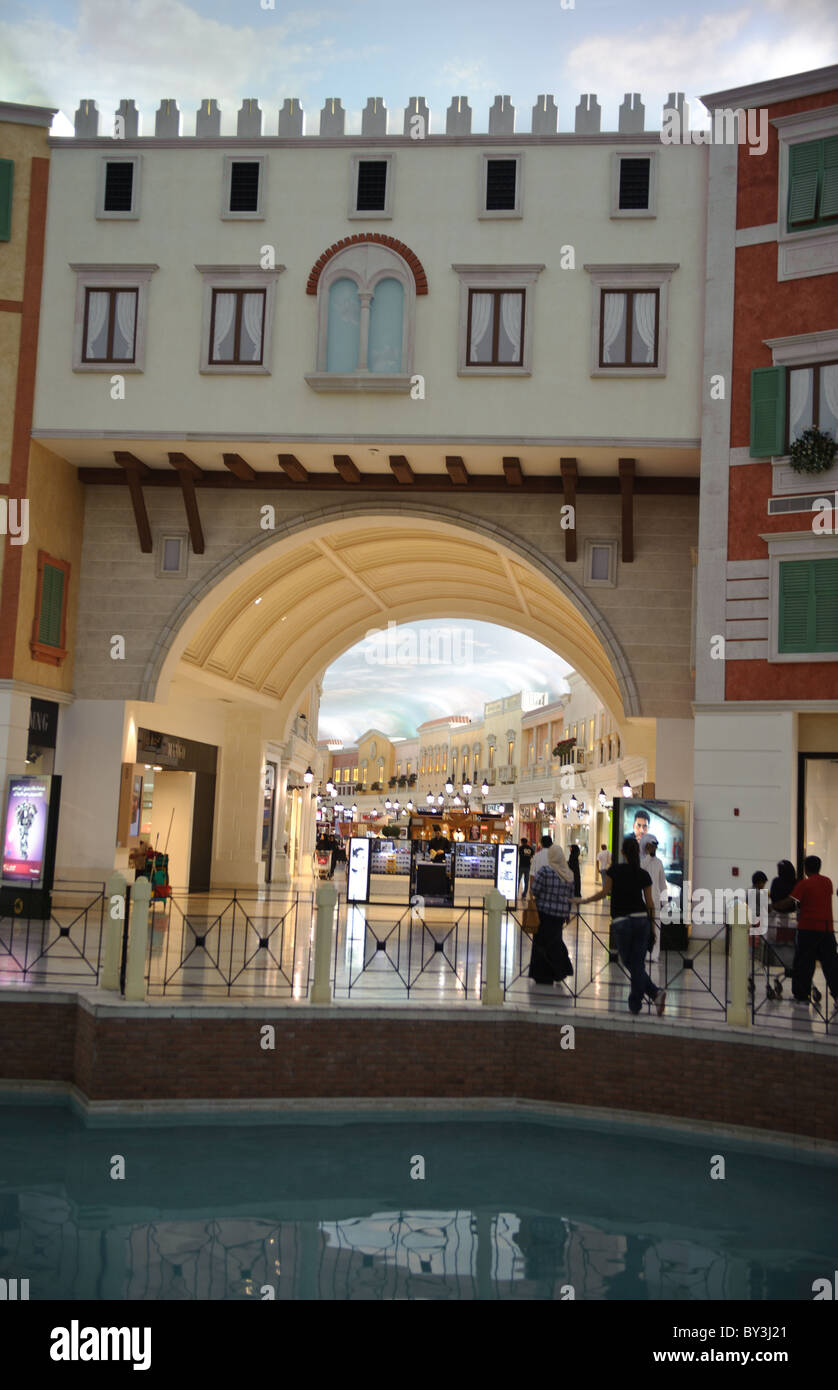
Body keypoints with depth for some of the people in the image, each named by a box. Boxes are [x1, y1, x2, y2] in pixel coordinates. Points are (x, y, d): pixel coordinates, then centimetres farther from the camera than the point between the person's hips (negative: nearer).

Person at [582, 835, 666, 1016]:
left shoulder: (615, 870, -5)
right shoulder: (644, 875, 3)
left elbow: (605, 892, -5)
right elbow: (650, 902, 6)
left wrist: (585, 900, 7)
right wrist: (653, 923, 16)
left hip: (622, 921, -3)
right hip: (642, 919, 3)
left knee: (629, 962, 8)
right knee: (638, 963, 7)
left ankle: (655, 992, -3)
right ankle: (635, 1005, 2)